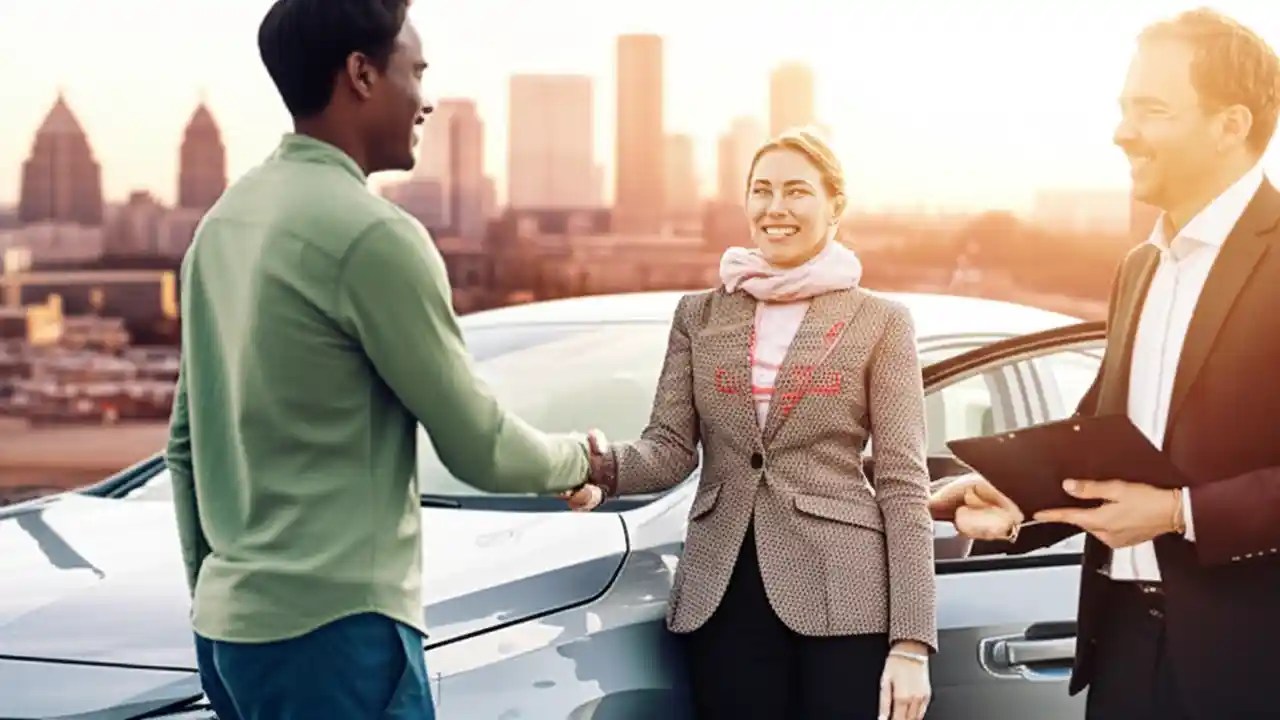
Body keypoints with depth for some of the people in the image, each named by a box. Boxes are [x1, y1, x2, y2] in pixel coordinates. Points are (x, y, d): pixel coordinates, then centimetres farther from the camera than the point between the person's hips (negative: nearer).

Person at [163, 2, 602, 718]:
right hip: (331, 626, -9)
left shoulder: (225, 219, 11)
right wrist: (578, 457, 11)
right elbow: (478, 447, -8)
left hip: (231, 618, 9)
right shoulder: (371, 233, -16)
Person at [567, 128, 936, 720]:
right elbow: (671, 445, 5)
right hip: (723, 591, 3)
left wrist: (912, 639, -10)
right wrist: (605, 469, -19)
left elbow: (904, 482, -3)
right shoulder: (699, 314, 11)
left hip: (842, 594, -2)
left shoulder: (880, 322, 2)